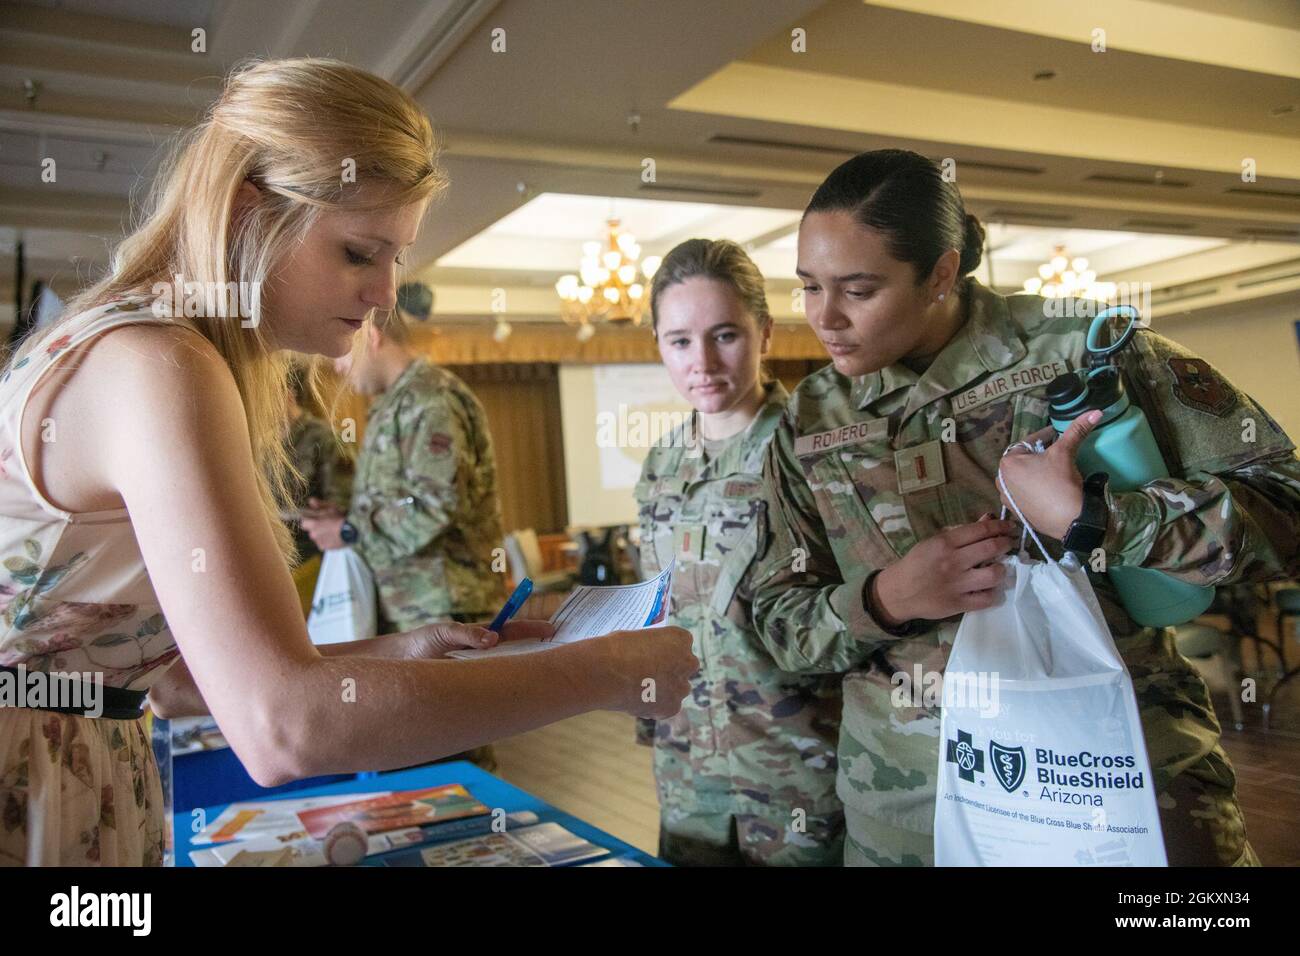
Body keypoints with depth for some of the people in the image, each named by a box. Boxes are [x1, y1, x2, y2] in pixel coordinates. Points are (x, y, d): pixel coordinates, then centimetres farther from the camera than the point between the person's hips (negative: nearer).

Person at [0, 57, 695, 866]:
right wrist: (605, 671, -26)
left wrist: (395, 654, -2)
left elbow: (160, 670, 6)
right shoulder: (154, 369, -22)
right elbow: (282, 725, -33)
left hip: (88, 790, 8)